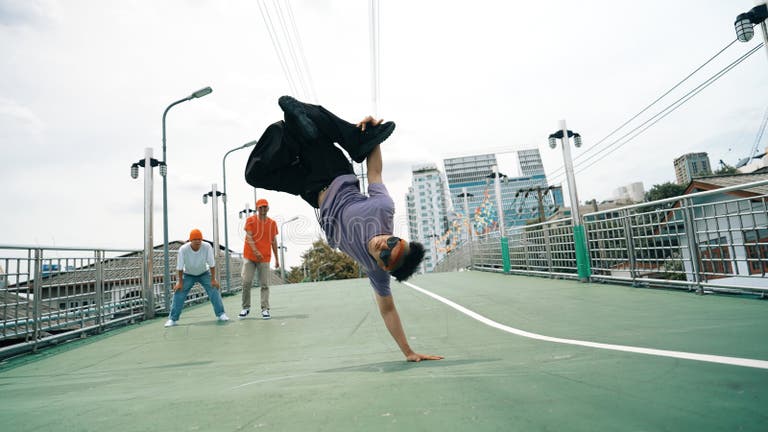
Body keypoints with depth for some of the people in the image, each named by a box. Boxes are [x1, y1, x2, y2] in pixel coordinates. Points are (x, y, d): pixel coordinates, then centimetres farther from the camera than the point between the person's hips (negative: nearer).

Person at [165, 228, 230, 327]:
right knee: (178, 293, -9)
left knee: (214, 290, -11)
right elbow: (180, 267, -18)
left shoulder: (207, 247, -28)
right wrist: (180, 282, -13)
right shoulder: (183, 249, -29)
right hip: (188, 275, 0)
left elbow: (211, 264, -19)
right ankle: (172, 319, 4)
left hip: (204, 273, 0)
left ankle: (220, 314, 0)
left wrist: (213, 279, -18)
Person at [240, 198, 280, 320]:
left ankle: (265, 309, 1)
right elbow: (249, 237, -8)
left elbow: (274, 241, 14)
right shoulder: (250, 220, 2)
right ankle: (246, 307, 13)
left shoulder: (272, 223, 9)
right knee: (246, 282, -2)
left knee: (265, 285, -1)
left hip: (265, 258, 1)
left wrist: (277, 258, 12)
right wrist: (255, 251, -23)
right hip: (249, 257, -1)